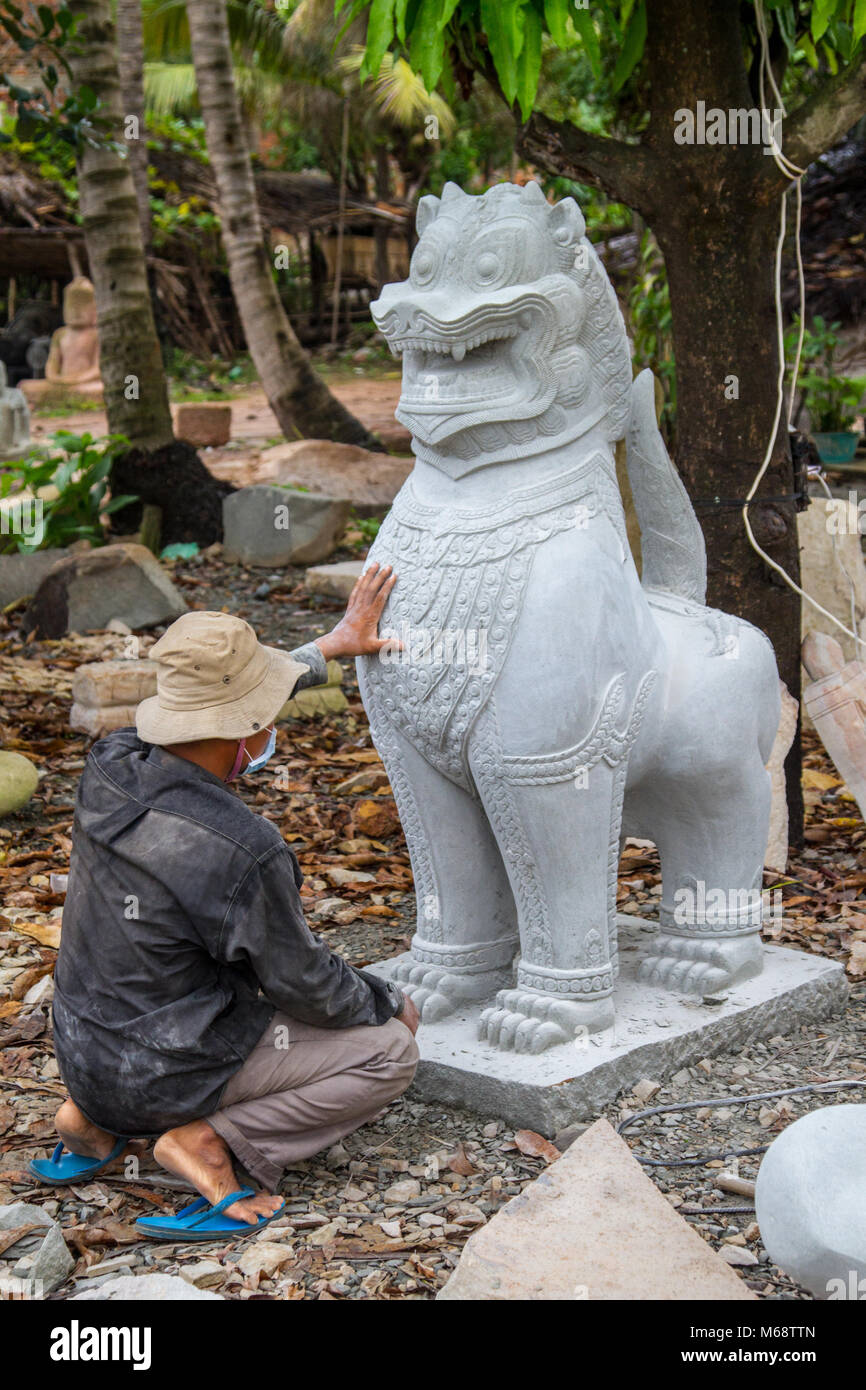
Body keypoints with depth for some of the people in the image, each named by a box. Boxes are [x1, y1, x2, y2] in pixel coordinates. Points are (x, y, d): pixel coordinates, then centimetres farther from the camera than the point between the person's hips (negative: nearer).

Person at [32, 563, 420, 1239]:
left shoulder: (113, 763, -11)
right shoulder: (244, 853, -31)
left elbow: (218, 706, 10)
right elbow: (307, 987, -17)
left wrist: (333, 644, 16)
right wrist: (387, 1001, 5)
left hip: (85, 1045, 7)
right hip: (164, 1073, -7)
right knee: (390, 1055, 3)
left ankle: (97, 1115, 18)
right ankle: (212, 1140, -7)